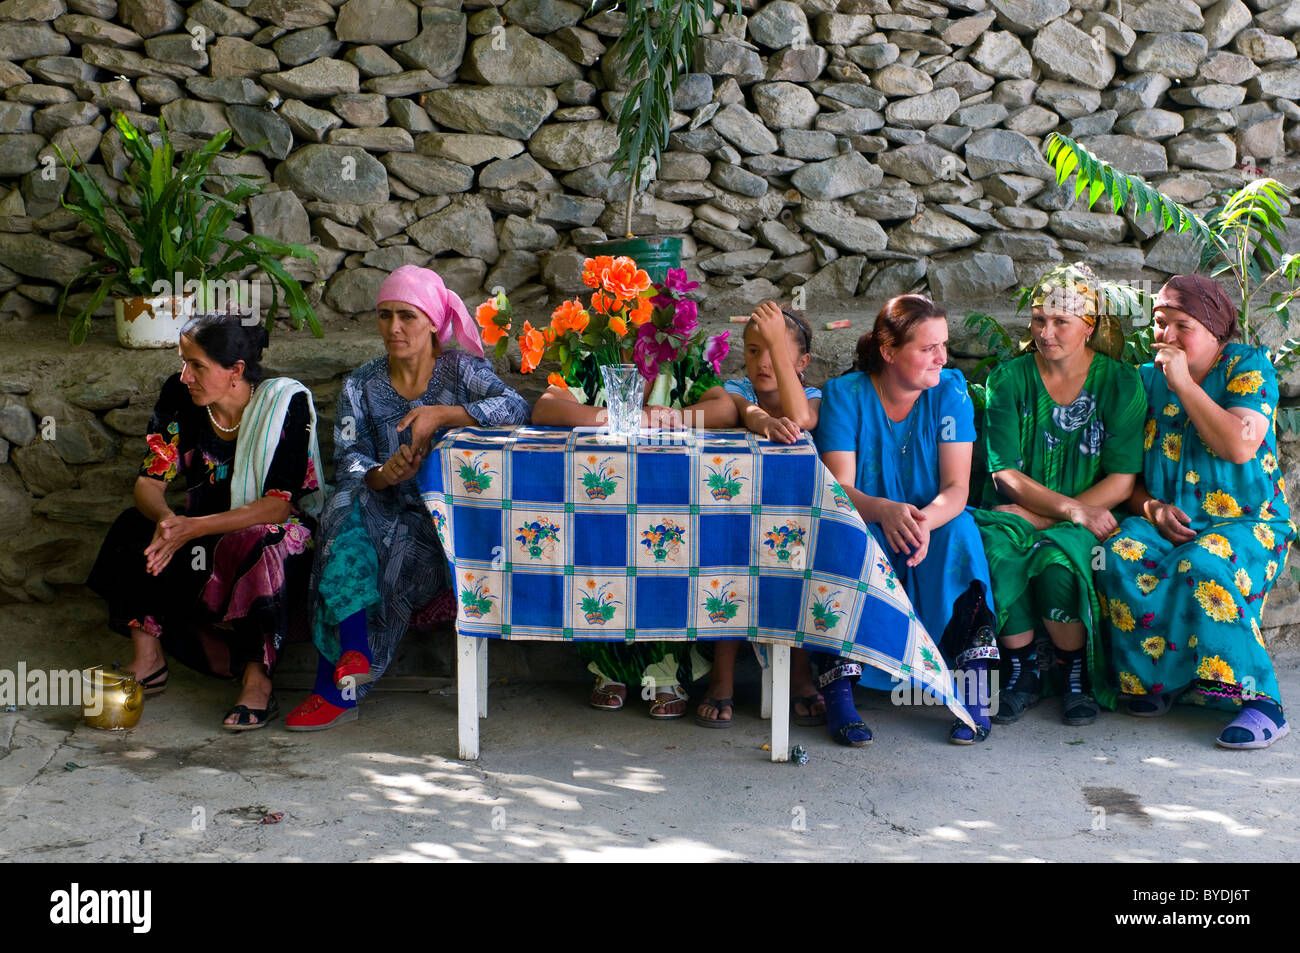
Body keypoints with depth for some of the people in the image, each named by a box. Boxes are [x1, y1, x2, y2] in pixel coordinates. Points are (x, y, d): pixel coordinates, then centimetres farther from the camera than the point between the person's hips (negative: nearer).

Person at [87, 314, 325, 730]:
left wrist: (194, 527, -35)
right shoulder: (180, 397, -7)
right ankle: (148, 660, -17)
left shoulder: (286, 403, -20)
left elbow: (278, 506, -24)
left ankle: (257, 682, -30)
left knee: (257, 545, -37)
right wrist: (167, 519, -33)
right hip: (207, 540, 5)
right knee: (135, 532, -20)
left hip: (278, 531, -5)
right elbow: (148, 483, -8)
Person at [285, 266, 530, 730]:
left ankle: (336, 688, -20)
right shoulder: (361, 386, 10)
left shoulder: (461, 369, 2)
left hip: (451, 519, -3)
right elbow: (349, 464, -1)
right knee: (347, 505, -30)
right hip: (387, 514, 3)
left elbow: (515, 407, -18)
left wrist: (437, 415, -22)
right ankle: (354, 654, -35)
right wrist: (381, 475, -24)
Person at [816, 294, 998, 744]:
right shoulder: (844, 394, -9)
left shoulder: (950, 390, -5)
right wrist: (885, 511, -40)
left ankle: (975, 691, -29)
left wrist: (925, 520, -37)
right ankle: (838, 692, -31)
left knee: (960, 529, -30)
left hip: (936, 532, 1)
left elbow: (957, 488, -13)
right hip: (864, 533, -1)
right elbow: (838, 488, -17)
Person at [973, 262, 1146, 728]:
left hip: (1085, 523, -1)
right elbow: (1006, 475, -4)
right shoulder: (1009, 380, 4)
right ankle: (1022, 673, -14)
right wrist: (1072, 508, -21)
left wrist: (1042, 516, -15)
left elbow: (1122, 480, -4)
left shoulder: (1120, 382, 2)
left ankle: (1077, 674, -9)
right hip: (1018, 514, 1)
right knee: (995, 543, -34)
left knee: (1055, 555, -35)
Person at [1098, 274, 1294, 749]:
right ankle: (1158, 678, -15)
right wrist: (1152, 508, -9)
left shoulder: (1248, 365, 0)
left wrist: (1183, 383, -13)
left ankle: (1260, 701, -30)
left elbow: (1240, 446, -18)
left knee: (1203, 566, -37)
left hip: (1247, 522, -4)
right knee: (1120, 557, -29)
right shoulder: (1147, 379, 12)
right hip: (1169, 524, 4)